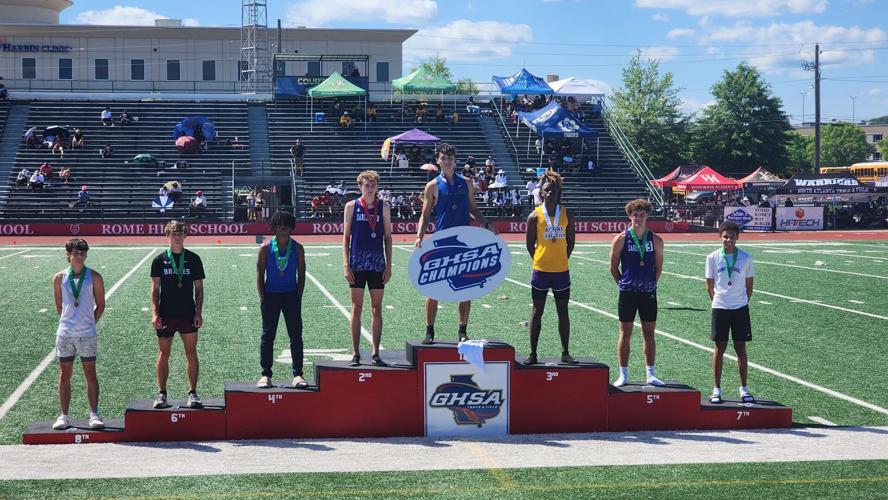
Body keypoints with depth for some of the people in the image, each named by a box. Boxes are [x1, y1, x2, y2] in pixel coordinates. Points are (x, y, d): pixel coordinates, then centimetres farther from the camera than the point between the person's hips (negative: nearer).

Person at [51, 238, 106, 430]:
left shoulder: (94, 277, 0)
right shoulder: (59, 278, 3)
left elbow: (100, 305, 6)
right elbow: (59, 306, 12)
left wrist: (88, 323, 6)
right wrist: (69, 321, 10)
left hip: (87, 334, -1)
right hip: (64, 333, 1)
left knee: (90, 374, 2)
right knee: (64, 375, 5)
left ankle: (94, 414, 6)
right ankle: (63, 416, 10)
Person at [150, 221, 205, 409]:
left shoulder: (193, 259, 4)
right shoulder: (159, 260, 3)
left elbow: (199, 288, 6)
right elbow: (155, 289, 4)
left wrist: (198, 313, -2)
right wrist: (154, 313, -6)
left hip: (188, 315, 0)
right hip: (165, 315, 0)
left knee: (191, 353, 0)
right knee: (163, 354, 5)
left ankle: (192, 393, 6)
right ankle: (161, 394, 13)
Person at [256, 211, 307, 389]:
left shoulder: (297, 248, 3)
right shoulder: (266, 247, 0)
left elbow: (301, 274, 6)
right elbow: (259, 273, 2)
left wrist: (298, 297, -1)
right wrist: (262, 297, -4)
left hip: (291, 295, 1)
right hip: (270, 295, -1)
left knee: (296, 336, -1)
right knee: (268, 336, 2)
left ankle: (297, 375, 4)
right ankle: (266, 375, 8)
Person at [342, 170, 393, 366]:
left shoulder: (383, 207, 6)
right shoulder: (351, 206, 3)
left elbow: (388, 237, 7)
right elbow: (346, 236, 3)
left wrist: (388, 266, 2)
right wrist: (346, 264, -4)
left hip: (378, 264, 1)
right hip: (357, 264, -1)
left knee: (377, 309, 4)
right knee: (356, 308, 1)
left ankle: (375, 354, 9)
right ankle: (355, 354, 8)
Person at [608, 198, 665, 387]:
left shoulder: (656, 240, 1)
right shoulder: (621, 239, -4)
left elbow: (658, 267, 11)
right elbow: (613, 267, 3)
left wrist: (651, 284, 6)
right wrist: (623, 284, 3)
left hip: (648, 293, 2)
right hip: (627, 293, -2)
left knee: (649, 334, 6)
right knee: (625, 334, 3)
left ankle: (651, 374, 12)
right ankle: (623, 375, 8)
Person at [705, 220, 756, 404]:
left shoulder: (746, 258, -1)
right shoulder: (713, 258, -2)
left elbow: (749, 284, 8)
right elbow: (710, 285, 5)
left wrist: (743, 301, 3)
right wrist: (718, 301, 3)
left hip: (740, 308, 0)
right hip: (720, 308, 0)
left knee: (741, 348, 5)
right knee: (719, 348, 3)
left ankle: (744, 389, 14)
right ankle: (717, 389, 9)